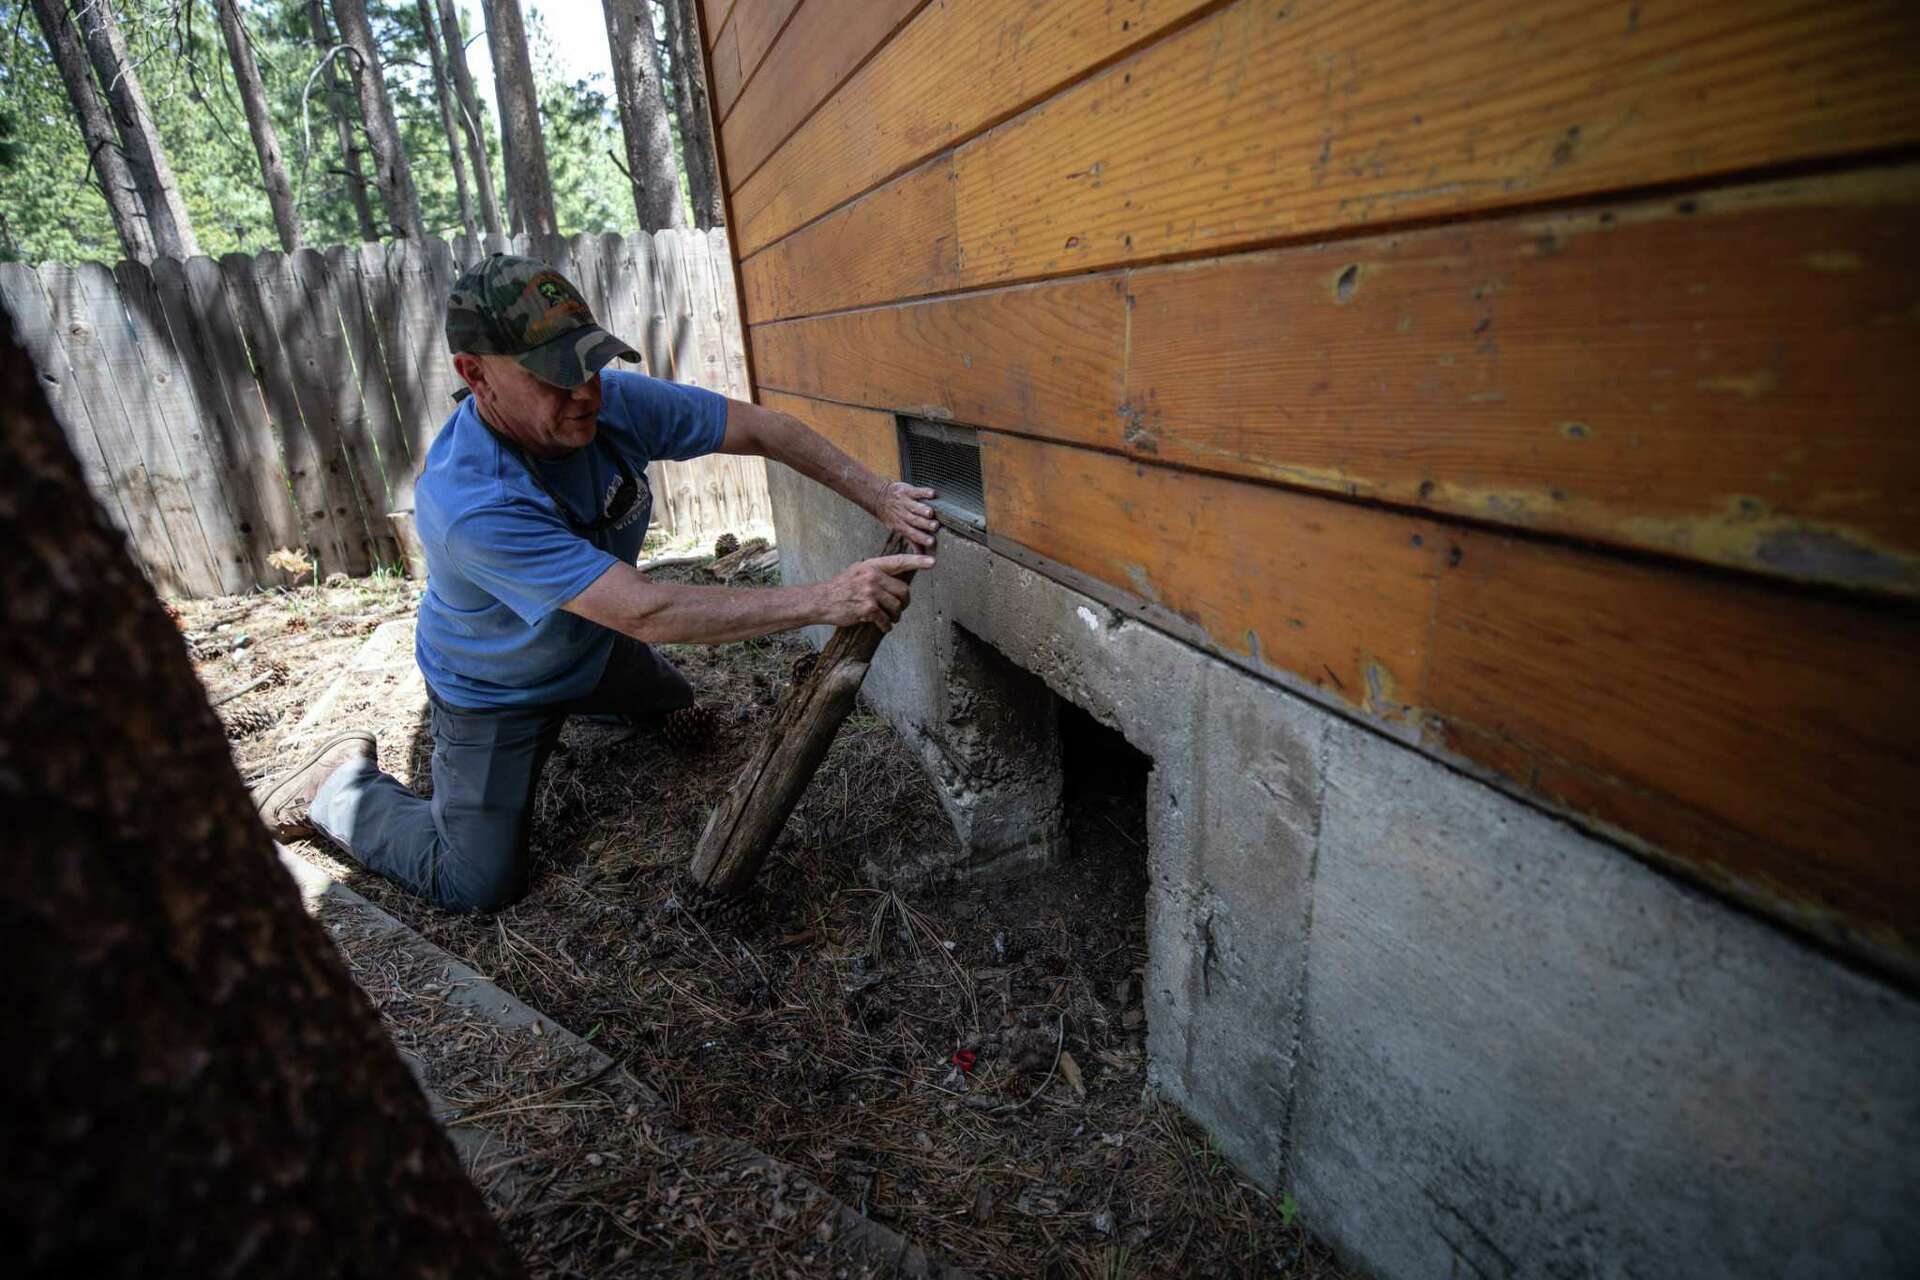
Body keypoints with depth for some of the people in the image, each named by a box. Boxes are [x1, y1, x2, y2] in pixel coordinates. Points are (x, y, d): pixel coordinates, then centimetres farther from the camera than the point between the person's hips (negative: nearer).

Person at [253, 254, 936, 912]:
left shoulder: (612, 400, -24)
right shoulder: (470, 505, -41)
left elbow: (764, 430, -20)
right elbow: (646, 612, -46)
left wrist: (880, 496, -30)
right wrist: (820, 600, -49)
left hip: (594, 647, 6)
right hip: (496, 692, -6)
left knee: (681, 712, 29)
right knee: (480, 884, -5)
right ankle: (342, 788, 19)